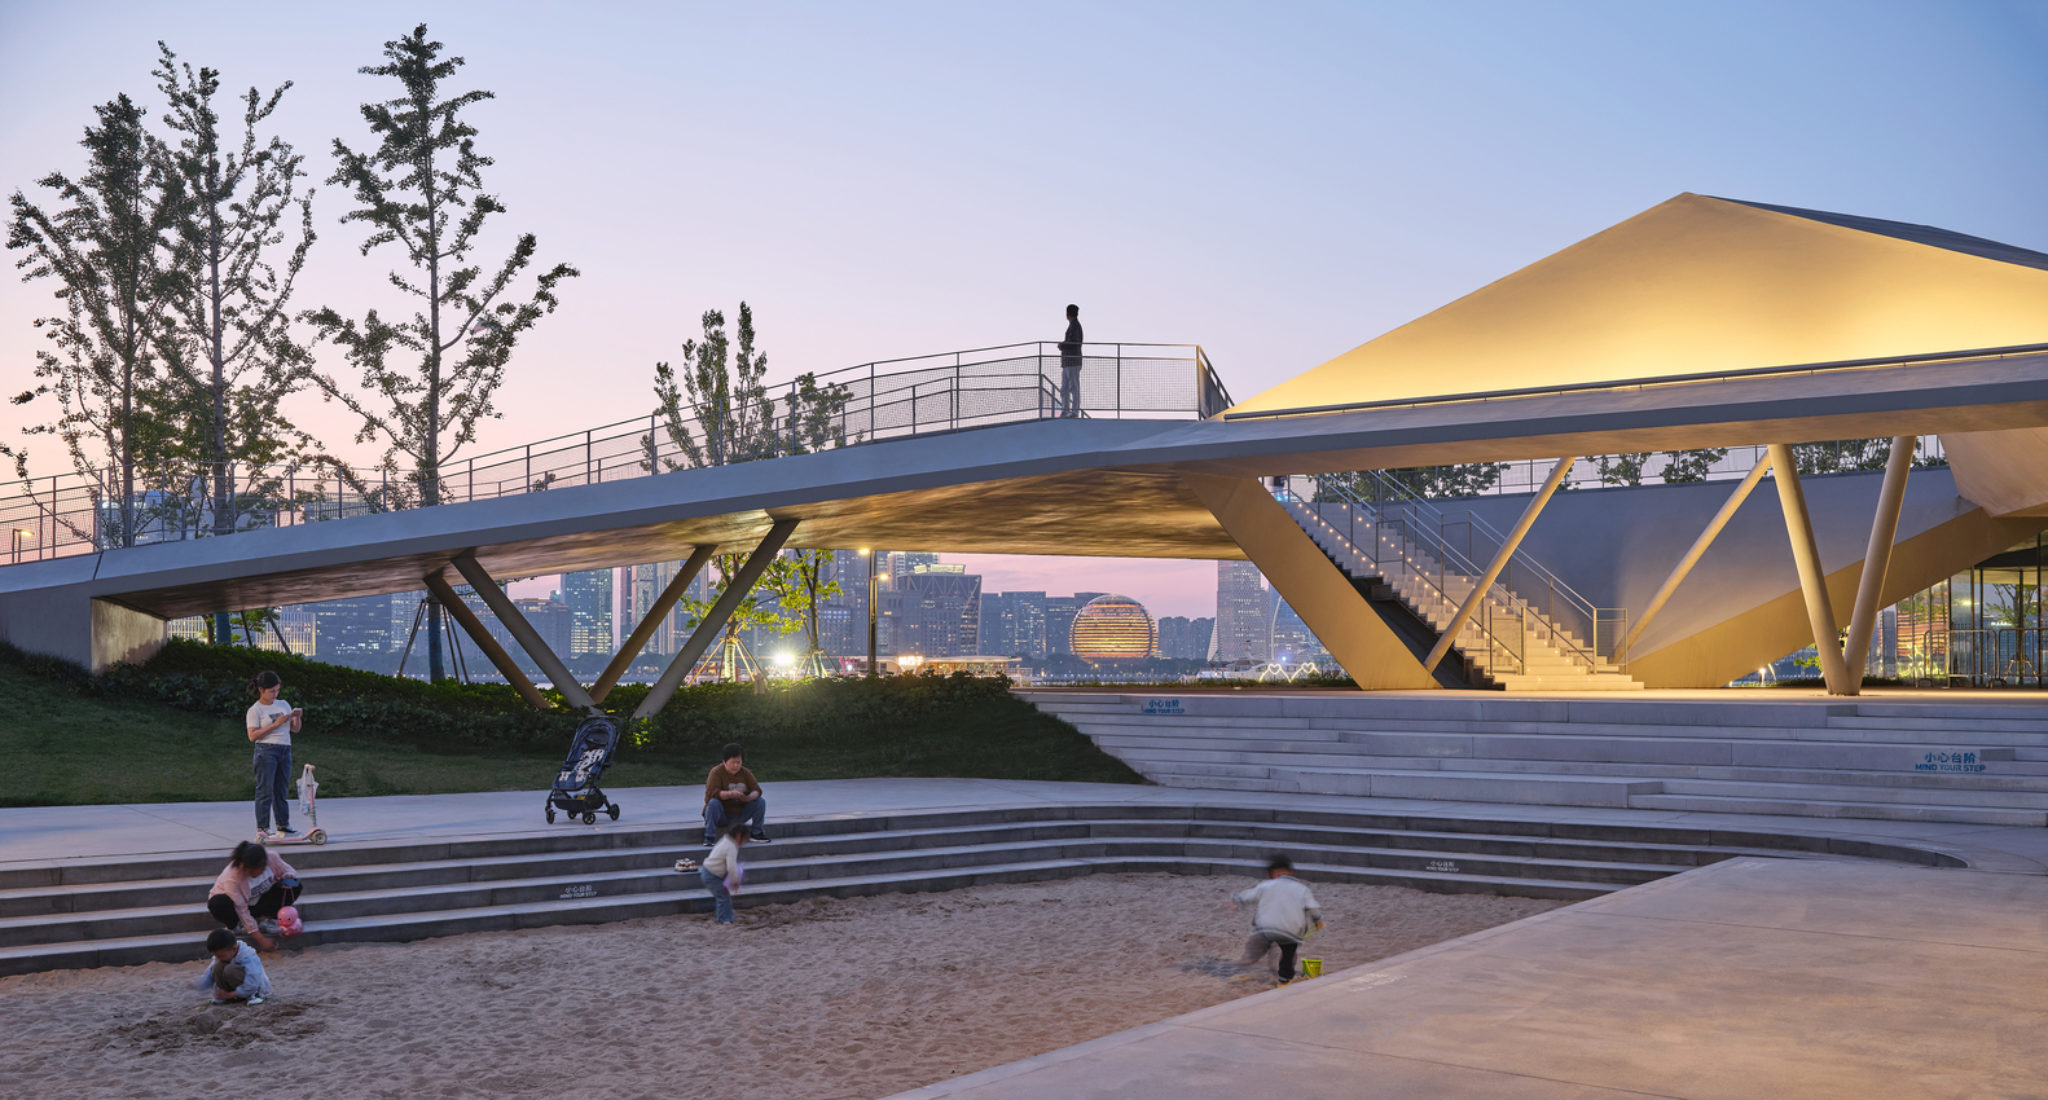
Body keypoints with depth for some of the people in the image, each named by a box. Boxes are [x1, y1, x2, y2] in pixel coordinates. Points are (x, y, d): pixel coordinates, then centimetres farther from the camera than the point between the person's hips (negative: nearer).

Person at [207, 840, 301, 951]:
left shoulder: (271, 857, -24)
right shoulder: (232, 878, -36)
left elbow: (287, 871, -4)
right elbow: (242, 911, -32)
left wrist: (289, 878, -31)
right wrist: (261, 939, -32)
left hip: (257, 902, 4)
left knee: (295, 887, -19)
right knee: (219, 903, -41)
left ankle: (263, 919, -9)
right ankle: (231, 927, -9)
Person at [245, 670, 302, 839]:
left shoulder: (283, 704, 15)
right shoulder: (255, 710, -2)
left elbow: (295, 729, 16)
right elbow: (252, 735, -12)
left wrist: (297, 718, -4)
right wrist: (275, 724, -16)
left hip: (285, 750, 5)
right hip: (266, 751, -5)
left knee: (281, 790, 9)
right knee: (266, 790, -8)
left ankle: (283, 826, 14)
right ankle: (262, 829, -7)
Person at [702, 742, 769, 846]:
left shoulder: (745, 773, 2)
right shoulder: (716, 772, -12)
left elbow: (757, 790, -6)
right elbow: (711, 792, -26)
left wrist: (750, 797, -31)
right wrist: (731, 794, -41)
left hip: (739, 815, 4)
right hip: (722, 815, -4)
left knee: (761, 801, -13)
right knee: (713, 802, -34)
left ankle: (756, 833, -2)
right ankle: (709, 838, -29)